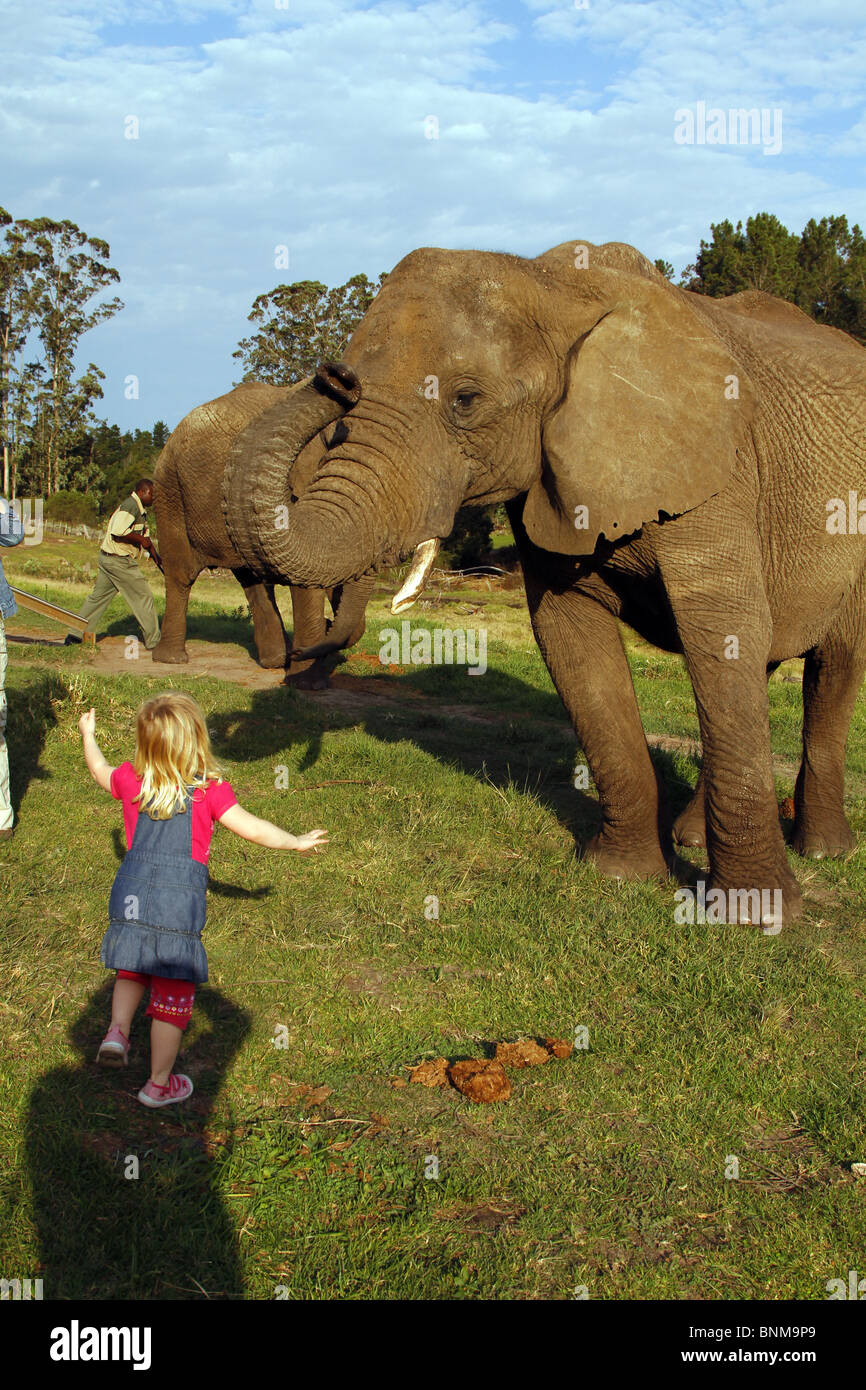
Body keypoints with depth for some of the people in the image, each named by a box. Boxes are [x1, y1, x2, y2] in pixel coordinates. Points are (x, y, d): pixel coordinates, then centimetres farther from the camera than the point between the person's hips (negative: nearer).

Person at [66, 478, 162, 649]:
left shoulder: (139, 509, 18)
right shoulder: (130, 505, -16)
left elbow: (145, 536, 22)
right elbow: (118, 532, -26)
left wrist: (156, 557, 10)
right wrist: (141, 540, -17)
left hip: (108, 558, 10)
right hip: (119, 561, -10)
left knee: (98, 596, 12)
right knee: (143, 597, -2)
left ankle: (75, 634, 14)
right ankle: (153, 640, 4)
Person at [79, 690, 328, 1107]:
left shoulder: (131, 780, 3)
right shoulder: (210, 790, -8)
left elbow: (99, 771, 24)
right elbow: (253, 829, -7)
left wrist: (88, 735, 43)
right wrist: (298, 842, 8)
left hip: (131, 896, 4)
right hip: (180, 904, -4)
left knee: (133, 968, 30)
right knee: (173, 994, 9)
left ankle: (118, 1030, 10)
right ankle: (160, 1084, 18)